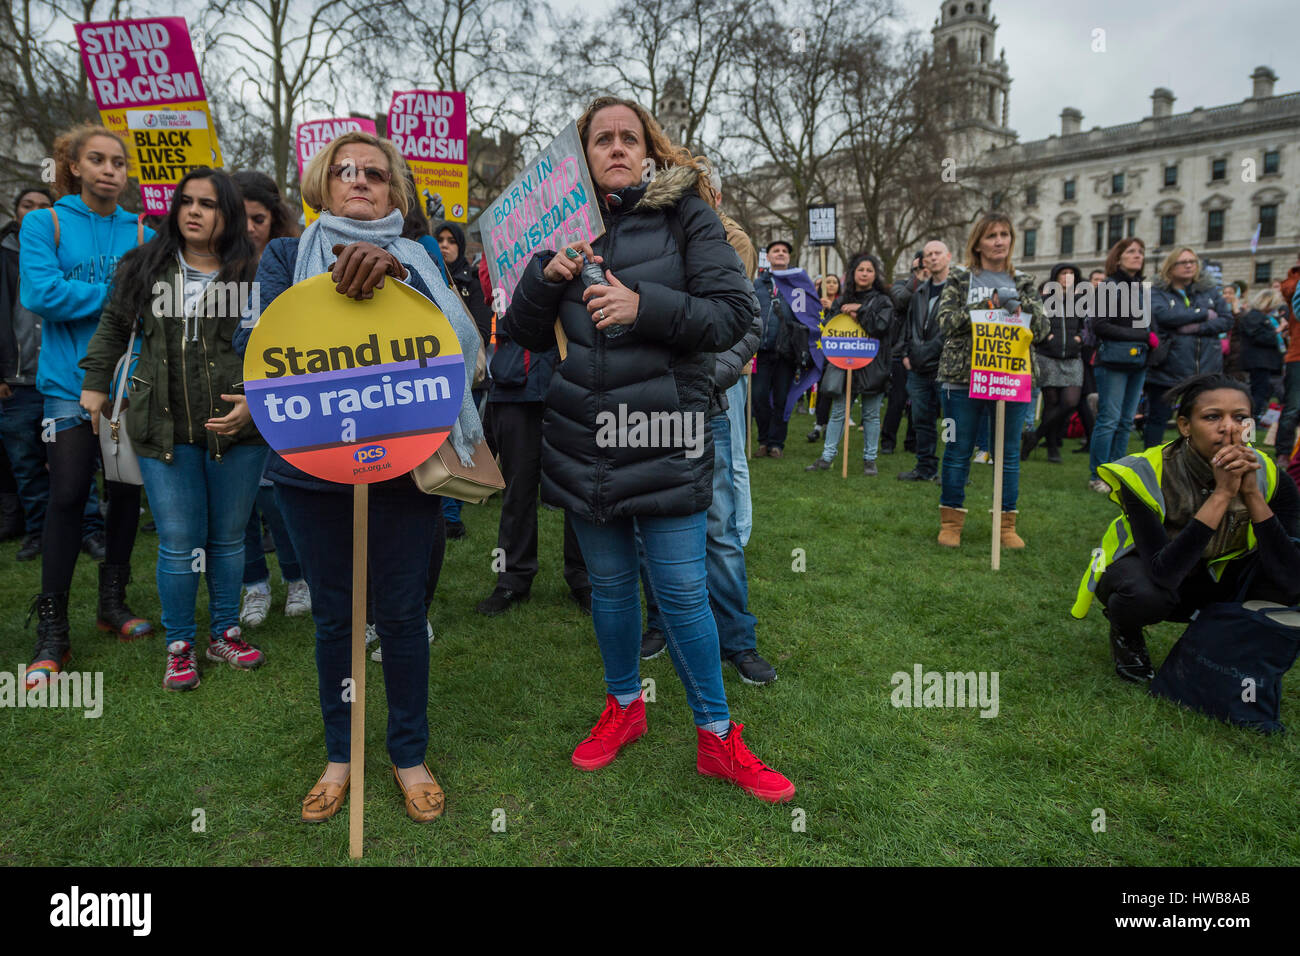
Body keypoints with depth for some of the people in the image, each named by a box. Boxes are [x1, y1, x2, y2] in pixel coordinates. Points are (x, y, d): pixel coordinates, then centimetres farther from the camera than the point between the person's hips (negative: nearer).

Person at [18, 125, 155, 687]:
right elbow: (40, 293, -12)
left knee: (127, 489, 7)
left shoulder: (142, 234, 9)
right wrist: (118, 293, -12)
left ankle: (113, 602, 24)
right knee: (68, 494, -5)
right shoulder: (44, 224, 2)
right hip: (71, 381, -3)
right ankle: (51, 630, 5)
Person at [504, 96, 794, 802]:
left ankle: (716, 737, 18)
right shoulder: (569, 225, 10)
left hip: (665, 437, -4)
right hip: (583, 442, 4)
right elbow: (522, 336, 9)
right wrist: (546, 273, -9)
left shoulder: (685, 214, 0)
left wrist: (645, 306, -20)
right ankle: (624, 706, 36)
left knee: (682, 591, -1)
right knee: (609, 582, 15)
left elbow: (735, 313, -9)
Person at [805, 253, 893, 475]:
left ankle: (869, 459, 13)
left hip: (871, 364, -3)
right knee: (838, 412, 4)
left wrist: (859, 311, -12)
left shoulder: (882, 300, 3)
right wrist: (847, 315, -7)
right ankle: (827, 457, 8)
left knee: (871, 414, 4)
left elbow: (880, 326, -12)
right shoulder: (844, 300, 13)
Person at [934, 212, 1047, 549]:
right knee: (959, 451, 3)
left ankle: (1007, 524, 17)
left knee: (1009, 454, 6)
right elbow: (947, 321, -8)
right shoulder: (960, 281, 6)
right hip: (964, 378, -2)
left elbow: (1042, 328, 4)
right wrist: (990, 304, -16)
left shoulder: (1023, 283, 13)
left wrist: (1020, 304, -13)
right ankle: (951, 522, 15)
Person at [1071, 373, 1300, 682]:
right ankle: (1125, 633, -1)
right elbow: (1163, 574, -41)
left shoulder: (1268, 477, -19)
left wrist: (1252, 493, -37)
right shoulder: (1144, 475, -29)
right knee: (1146, 594, -39)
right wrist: (1221, 494, -42)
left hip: (1211, 579, 3)